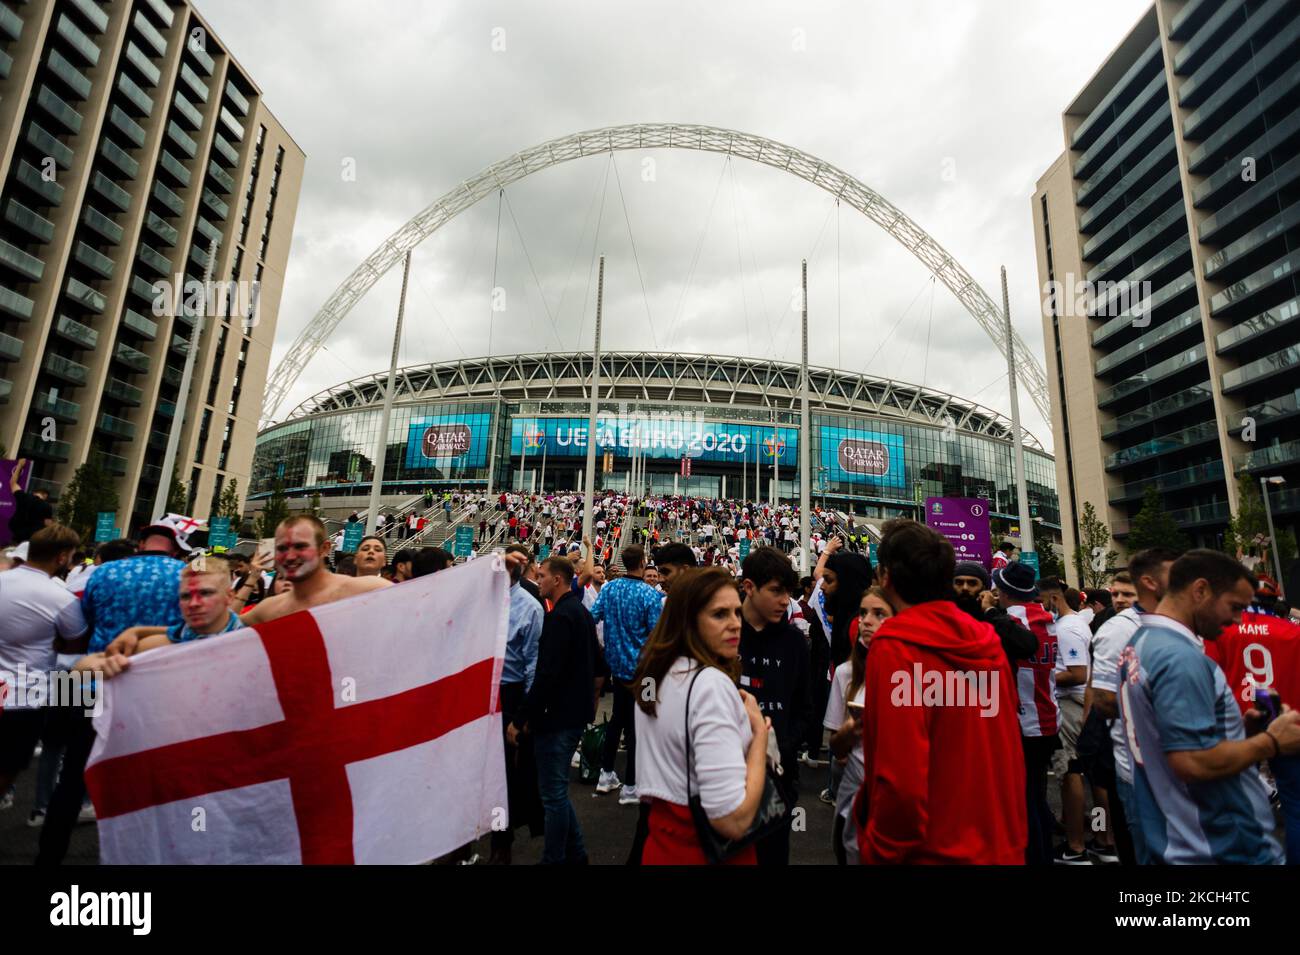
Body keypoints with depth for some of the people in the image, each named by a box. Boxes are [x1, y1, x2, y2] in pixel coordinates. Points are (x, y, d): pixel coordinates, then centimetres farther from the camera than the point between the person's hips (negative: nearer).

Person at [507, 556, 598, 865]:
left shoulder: (560, 616, -20)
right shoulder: (582, 612, 11)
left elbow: (547, 674, -25)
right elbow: (593, 664, 19)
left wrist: (519, 718, -19)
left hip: (558, 715, -10)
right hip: (576, 711, 10)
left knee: (553, 793, 4)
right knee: (557, 789, 21)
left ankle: (554, 858, 17)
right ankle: (575, 853, 30)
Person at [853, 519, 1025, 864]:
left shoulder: (894, 646, -21)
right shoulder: (988, 641, -1)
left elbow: (901, 779, -23)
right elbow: (1008, 751, 8)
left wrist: (878, 851, -8)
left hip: (935, 850, -6)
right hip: (1002, 844, 6)